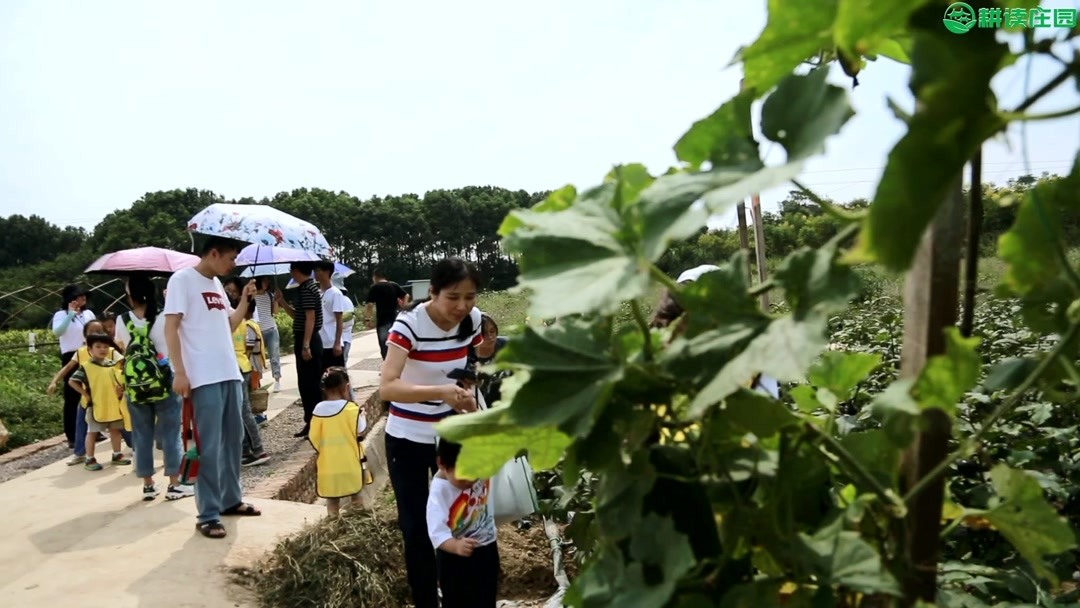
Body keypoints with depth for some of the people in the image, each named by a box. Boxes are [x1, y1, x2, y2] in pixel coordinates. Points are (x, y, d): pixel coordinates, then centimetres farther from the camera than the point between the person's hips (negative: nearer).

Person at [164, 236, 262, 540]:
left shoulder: (216, 284, 15)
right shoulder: (182, 279, -7)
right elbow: (170, 328, -12)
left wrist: (244, 299, 7)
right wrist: (179, 372, -18)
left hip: (230, 373, 8)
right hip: (204, 377, -8)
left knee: (233, 438, 14)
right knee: (209, 445, -4)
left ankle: (231, 499, 27)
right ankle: (208, 515, 5)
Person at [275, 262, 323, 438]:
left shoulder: (307, 289, -15)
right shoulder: (305, 288, 15)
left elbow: (310, 318, -21)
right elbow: (297, 315, 22)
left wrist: (306, 346, -23)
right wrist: (281, 301, 13)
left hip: (309, 341, -10)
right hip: (304, 341, 10)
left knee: (311, 384, -4)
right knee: (305, 384, 13)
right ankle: (311, 423, 20)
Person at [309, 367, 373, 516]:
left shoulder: (319, 409, -3)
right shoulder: (351, 408, -13)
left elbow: (313, 438, 2)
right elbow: (360, 431, -8)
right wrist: (362, 415, 8)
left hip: (328, 465, 3)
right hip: (350, 463, -3)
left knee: (332, 498, 12)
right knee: (355, 495, 16)